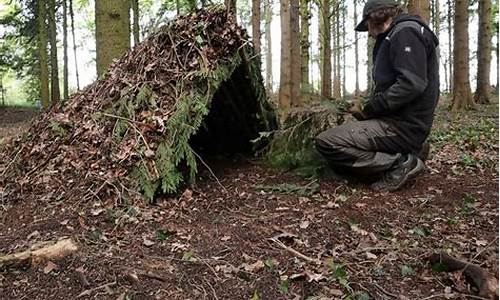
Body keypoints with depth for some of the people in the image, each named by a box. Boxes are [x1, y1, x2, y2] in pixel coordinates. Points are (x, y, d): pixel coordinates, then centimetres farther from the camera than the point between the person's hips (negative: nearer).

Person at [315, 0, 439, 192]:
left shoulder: (406, 32, -9)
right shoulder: (394, 37, 22)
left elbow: (411, 84, -23)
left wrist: (369, 109, -14)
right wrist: (367, 109, 7)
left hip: (403, 127, -10)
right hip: (396, 121, 10)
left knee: (326, 142, -19)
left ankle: (400, 163, -12)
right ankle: (401, 155, 7)